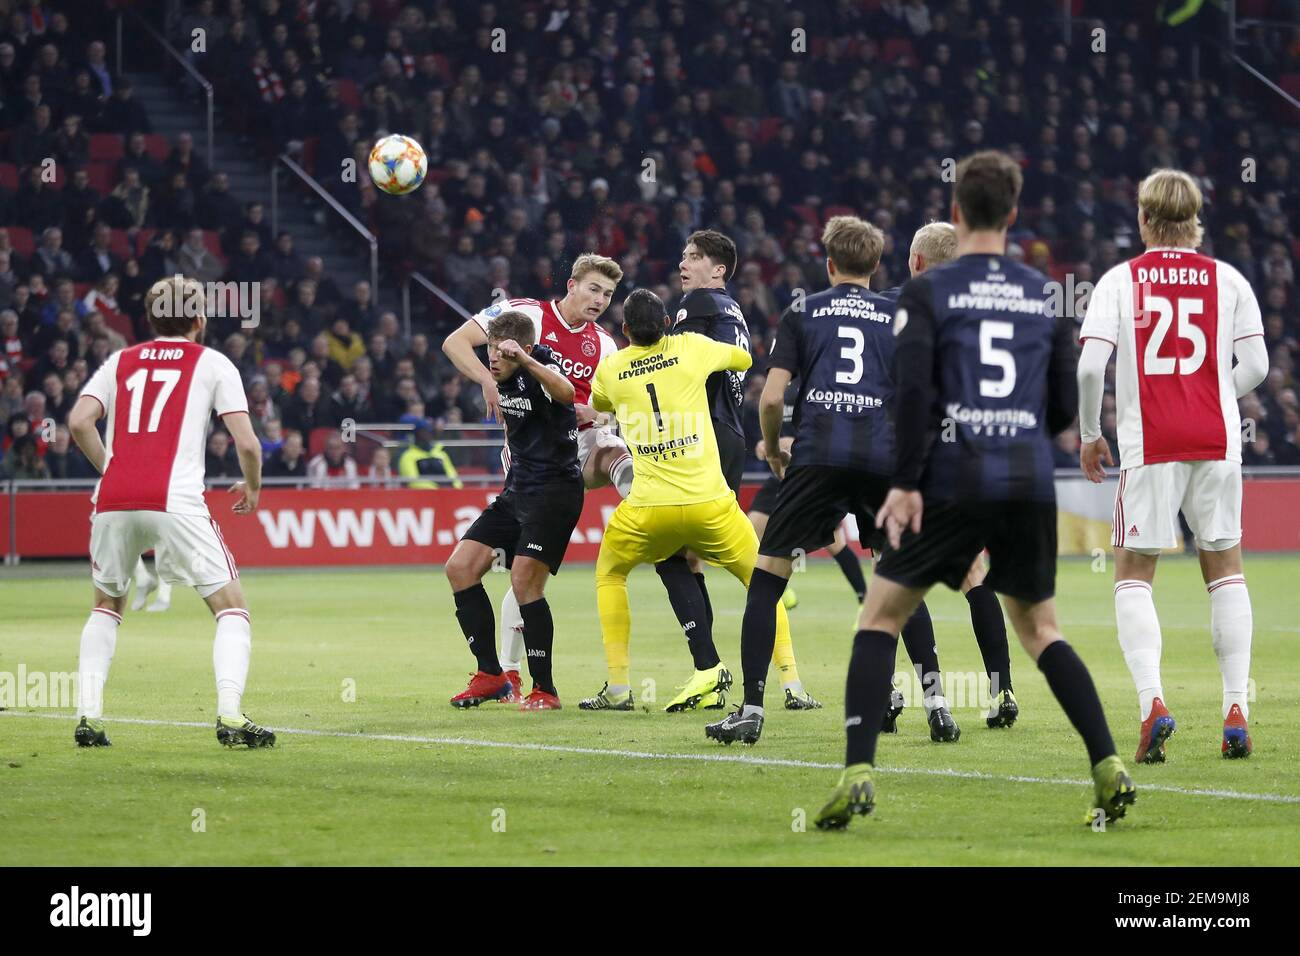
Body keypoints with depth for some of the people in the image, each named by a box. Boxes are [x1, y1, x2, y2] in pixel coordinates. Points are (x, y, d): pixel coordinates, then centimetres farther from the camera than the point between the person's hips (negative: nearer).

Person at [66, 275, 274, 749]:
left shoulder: (120, 361, 19)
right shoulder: (212, 363, 11)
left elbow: (78, 423, 5)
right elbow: (247, 443, 2)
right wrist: (252, 487, 21)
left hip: (114, 500, 4)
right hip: (175, 502, -4)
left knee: (106, 606, 25)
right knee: (231, 607, 6)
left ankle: (88, 716, 13)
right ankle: (230, 715, -12)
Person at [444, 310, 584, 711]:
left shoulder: (542, 362, -15)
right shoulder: (497, 378, 8)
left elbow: (565, 393, -40)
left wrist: (525, 360, -51)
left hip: (555, 487, -9)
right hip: (518, 490, 9)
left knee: (524, 580, -19)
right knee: (460, 567, 2)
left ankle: (545, 689, -8)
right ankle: (491, 676, 9)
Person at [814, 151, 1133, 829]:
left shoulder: (927, 292, -1)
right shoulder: (1046, 296, 10)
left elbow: (912, 390, -12)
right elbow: (1066, 406, 10)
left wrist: (904, 483, -9)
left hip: (955, 479, -3)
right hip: (1031, 484, 3)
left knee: (879, 619, 6)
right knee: (1040, 628, 18)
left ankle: (857, 774, -8)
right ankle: (1110, 768, 5)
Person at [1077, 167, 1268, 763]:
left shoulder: (1120, 280, 0)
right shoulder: (1227, 279, 5)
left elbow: (1090, 365, -9)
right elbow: (1255, 365, 3)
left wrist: (1089, 434, 6)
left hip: (1148, 444, -2)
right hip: (1216, 441, 2)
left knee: (1133, 575, 6)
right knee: (1224, 568, 14)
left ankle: (1151, 700, -15)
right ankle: (1236, 709, 6)